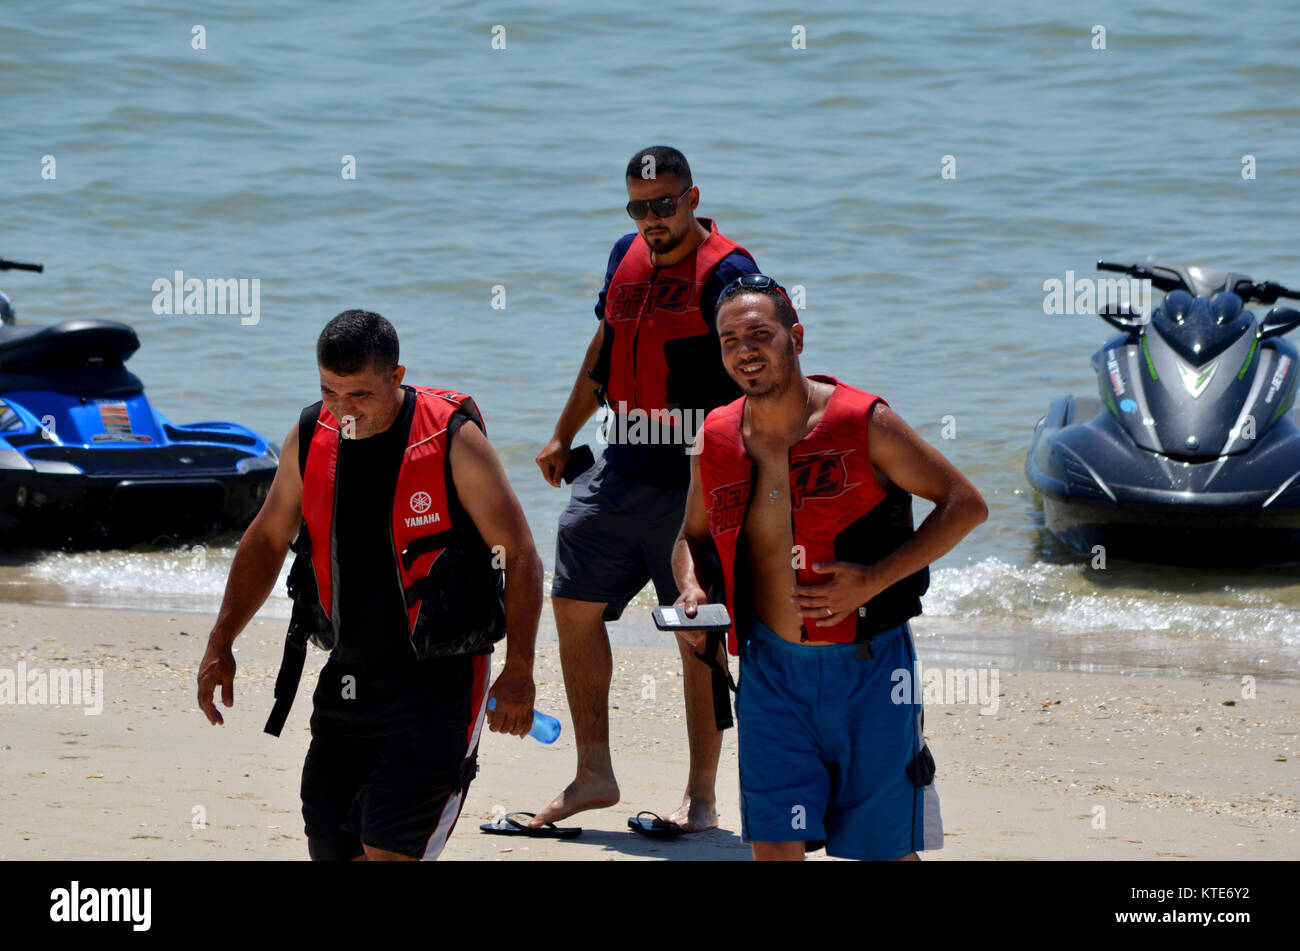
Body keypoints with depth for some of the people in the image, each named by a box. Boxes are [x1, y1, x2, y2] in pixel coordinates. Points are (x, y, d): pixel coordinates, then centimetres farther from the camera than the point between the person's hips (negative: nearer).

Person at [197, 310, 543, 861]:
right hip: (347, 679, 6)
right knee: (332, 846, 6)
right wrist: (221, 644, 11)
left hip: (440, 681, -6)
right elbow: (266, 541, 17)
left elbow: (519, 554, -8)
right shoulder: (309, 438, 2)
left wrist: (518, 670, -12)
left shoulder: (453, 441, -13)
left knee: (387, 846, -17)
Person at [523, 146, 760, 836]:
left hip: (694, 481, -8)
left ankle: (701, 797, 7)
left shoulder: (726, 272, -13)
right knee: (574, 605, 10)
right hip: (621, 469, 8)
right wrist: (564, 436, 29)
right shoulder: (627, 257, 10)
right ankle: (593, 774, 21)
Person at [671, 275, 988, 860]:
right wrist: (691, 589, -4)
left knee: (881, 848, 6)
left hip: (867, 665, -3)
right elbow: (692, 537, 19)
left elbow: (965, 506, -7)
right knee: (773, 844, -5)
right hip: (773, 667, 3)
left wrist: (872, 580, -16)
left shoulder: (863, 424, -11)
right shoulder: (715, 443, 1)